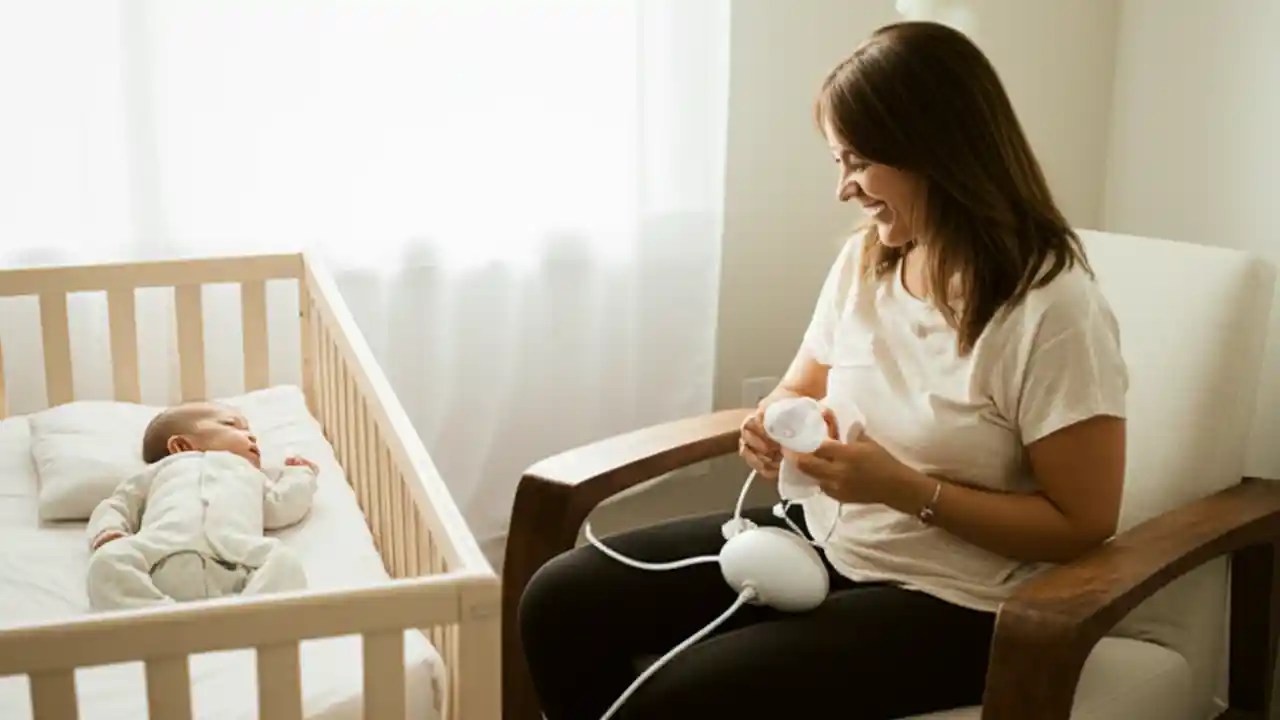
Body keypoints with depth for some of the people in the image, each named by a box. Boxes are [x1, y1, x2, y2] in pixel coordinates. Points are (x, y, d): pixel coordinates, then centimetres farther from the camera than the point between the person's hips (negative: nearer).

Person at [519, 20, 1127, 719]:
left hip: (944, 602, -7)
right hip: (821, 538, 7)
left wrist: (904, 489, -22)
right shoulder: (865, 256, 3)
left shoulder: (1053, 309, -19)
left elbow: (1083, 523, -15)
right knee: (561, 599, -6)